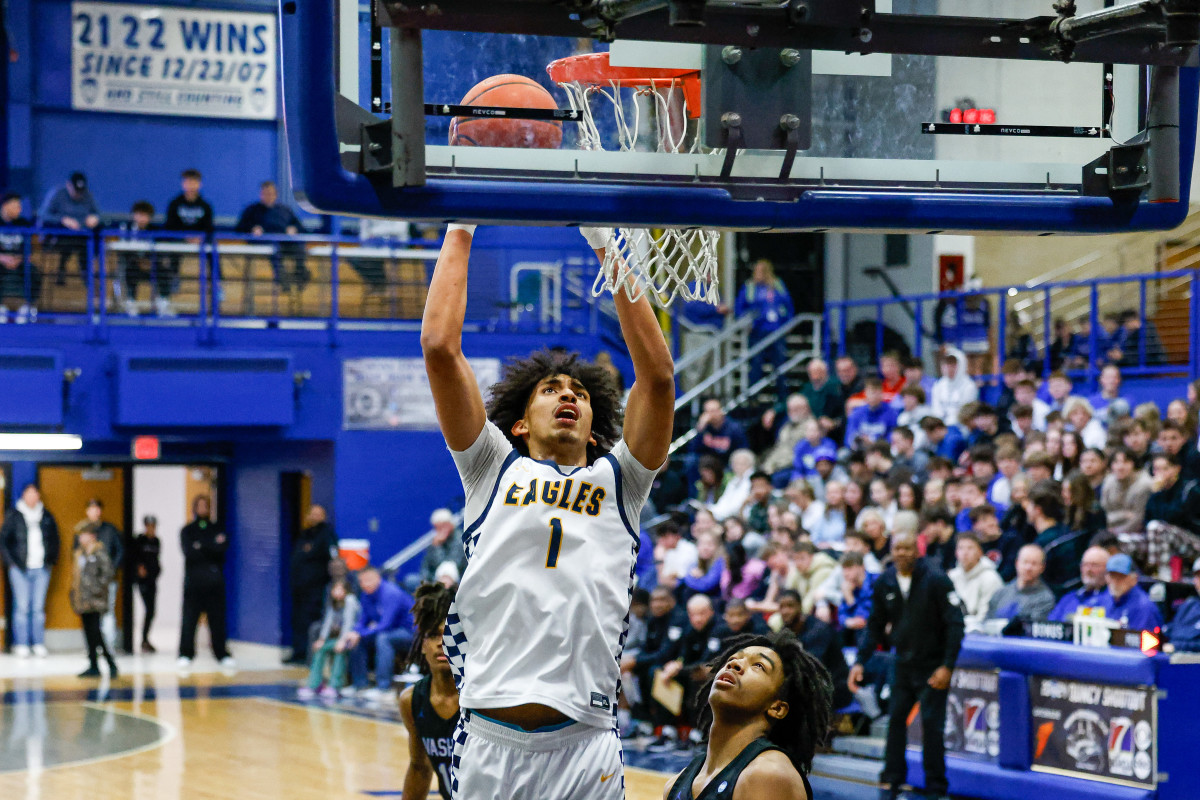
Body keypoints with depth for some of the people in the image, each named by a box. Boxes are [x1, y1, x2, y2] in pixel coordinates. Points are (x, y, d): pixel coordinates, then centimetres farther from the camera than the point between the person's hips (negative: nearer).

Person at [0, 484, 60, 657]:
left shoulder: (47, 517, 10)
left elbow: (54, 540, 20)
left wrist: (52, 560, 11)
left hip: (41, 569, 2)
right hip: (20, 568, -2)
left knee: (39, 607, 4)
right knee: (22, 607, -3)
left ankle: (39, 644, 8)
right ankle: (21, 644, 2)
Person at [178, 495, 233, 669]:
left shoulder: (218, 529, 13)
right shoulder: (187, 530, 9)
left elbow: (223, 547, -6)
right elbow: (188, 552, -8)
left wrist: (201, 547, -11)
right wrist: (212, 547, -8)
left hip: (215, 582, 1)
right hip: (193, 581, -1)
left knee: (217, 619, 1)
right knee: (189, 619, -6)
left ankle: (222, 654, 7)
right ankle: (185, 655, -1)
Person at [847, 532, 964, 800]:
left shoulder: (936, 581, -12)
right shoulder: (884, 584, 3)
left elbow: (955, 624, -11)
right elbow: (875, 626, 12)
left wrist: (947, 666, -17)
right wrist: (860, 661, 2)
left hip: (933, 665, -5)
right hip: (903, 665, 5)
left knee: (931, 724, -7)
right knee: (895, 719, 2)